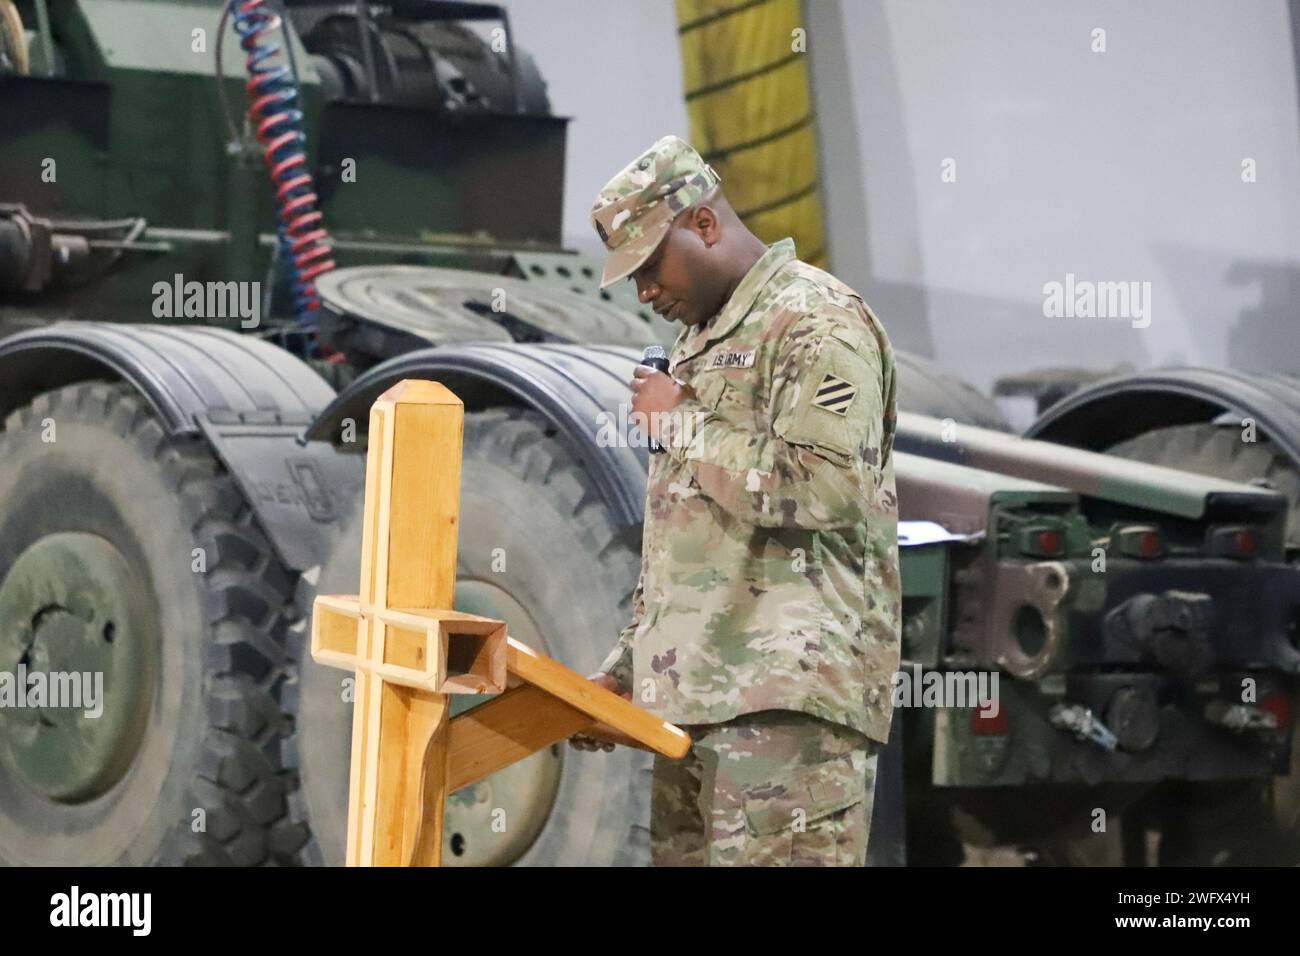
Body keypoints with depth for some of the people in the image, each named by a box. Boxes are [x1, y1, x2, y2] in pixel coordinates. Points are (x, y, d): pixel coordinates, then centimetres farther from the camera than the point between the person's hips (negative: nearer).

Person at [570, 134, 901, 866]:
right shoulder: (704, 341, 25)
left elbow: (822, 488, -20)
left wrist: (682, 425, -9)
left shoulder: (818, 322, -6)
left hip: (789, 695, -9)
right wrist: (625, 669, 20)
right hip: (696, 691, 9)